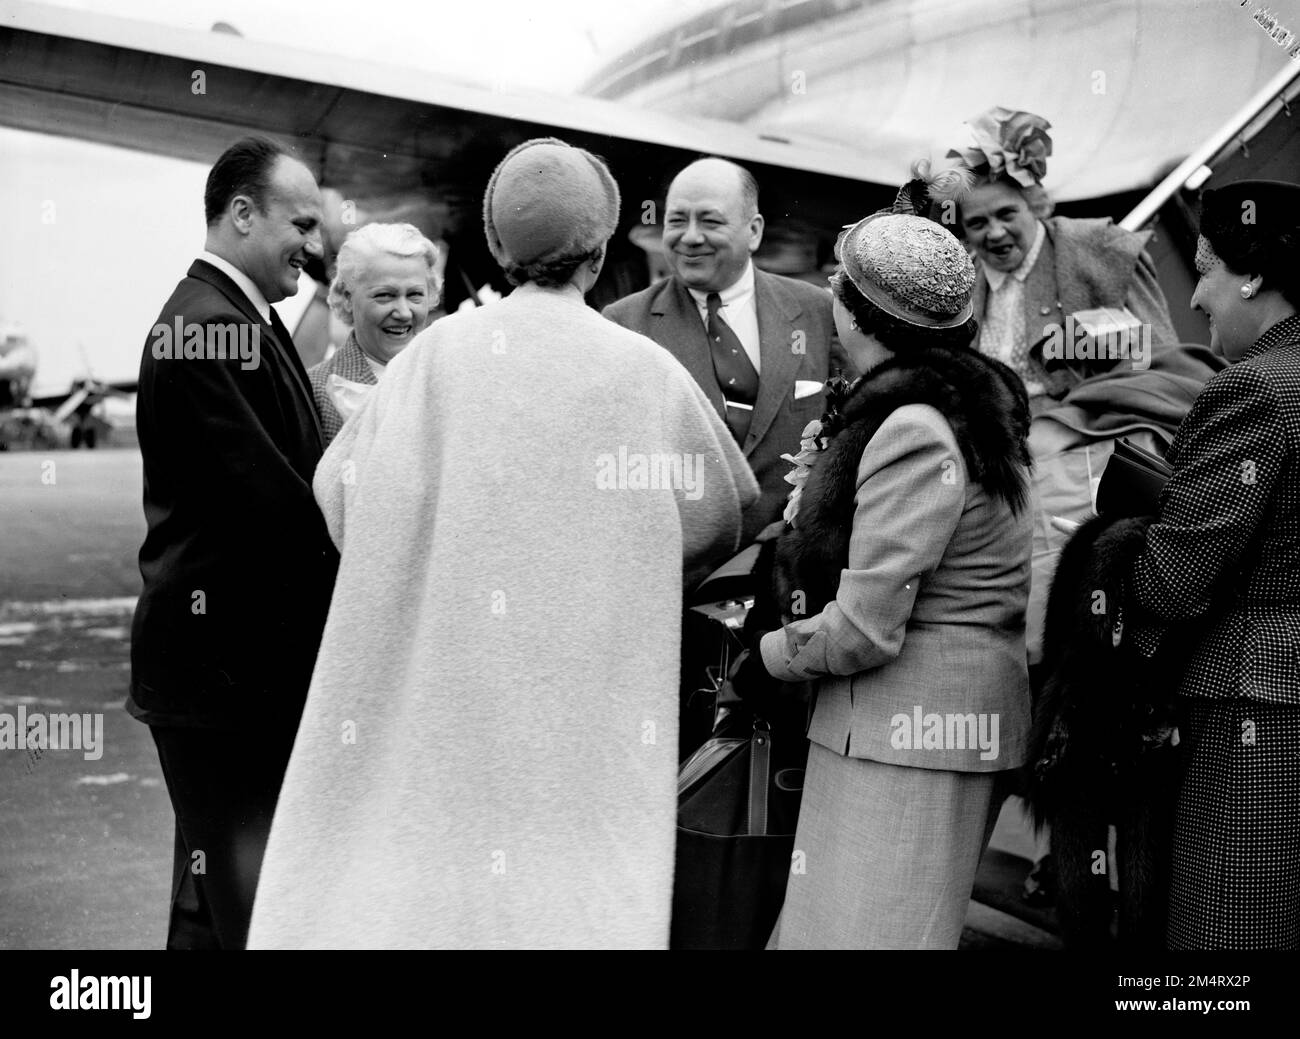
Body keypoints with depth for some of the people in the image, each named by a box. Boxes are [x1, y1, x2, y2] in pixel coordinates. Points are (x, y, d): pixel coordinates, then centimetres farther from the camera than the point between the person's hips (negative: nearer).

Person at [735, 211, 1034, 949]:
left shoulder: (914, 431, -19)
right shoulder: (974, 396, 11)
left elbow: (866, 628, -19)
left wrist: (770, 659, -4)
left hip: (908, 731, -10)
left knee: (858, 932, -1)